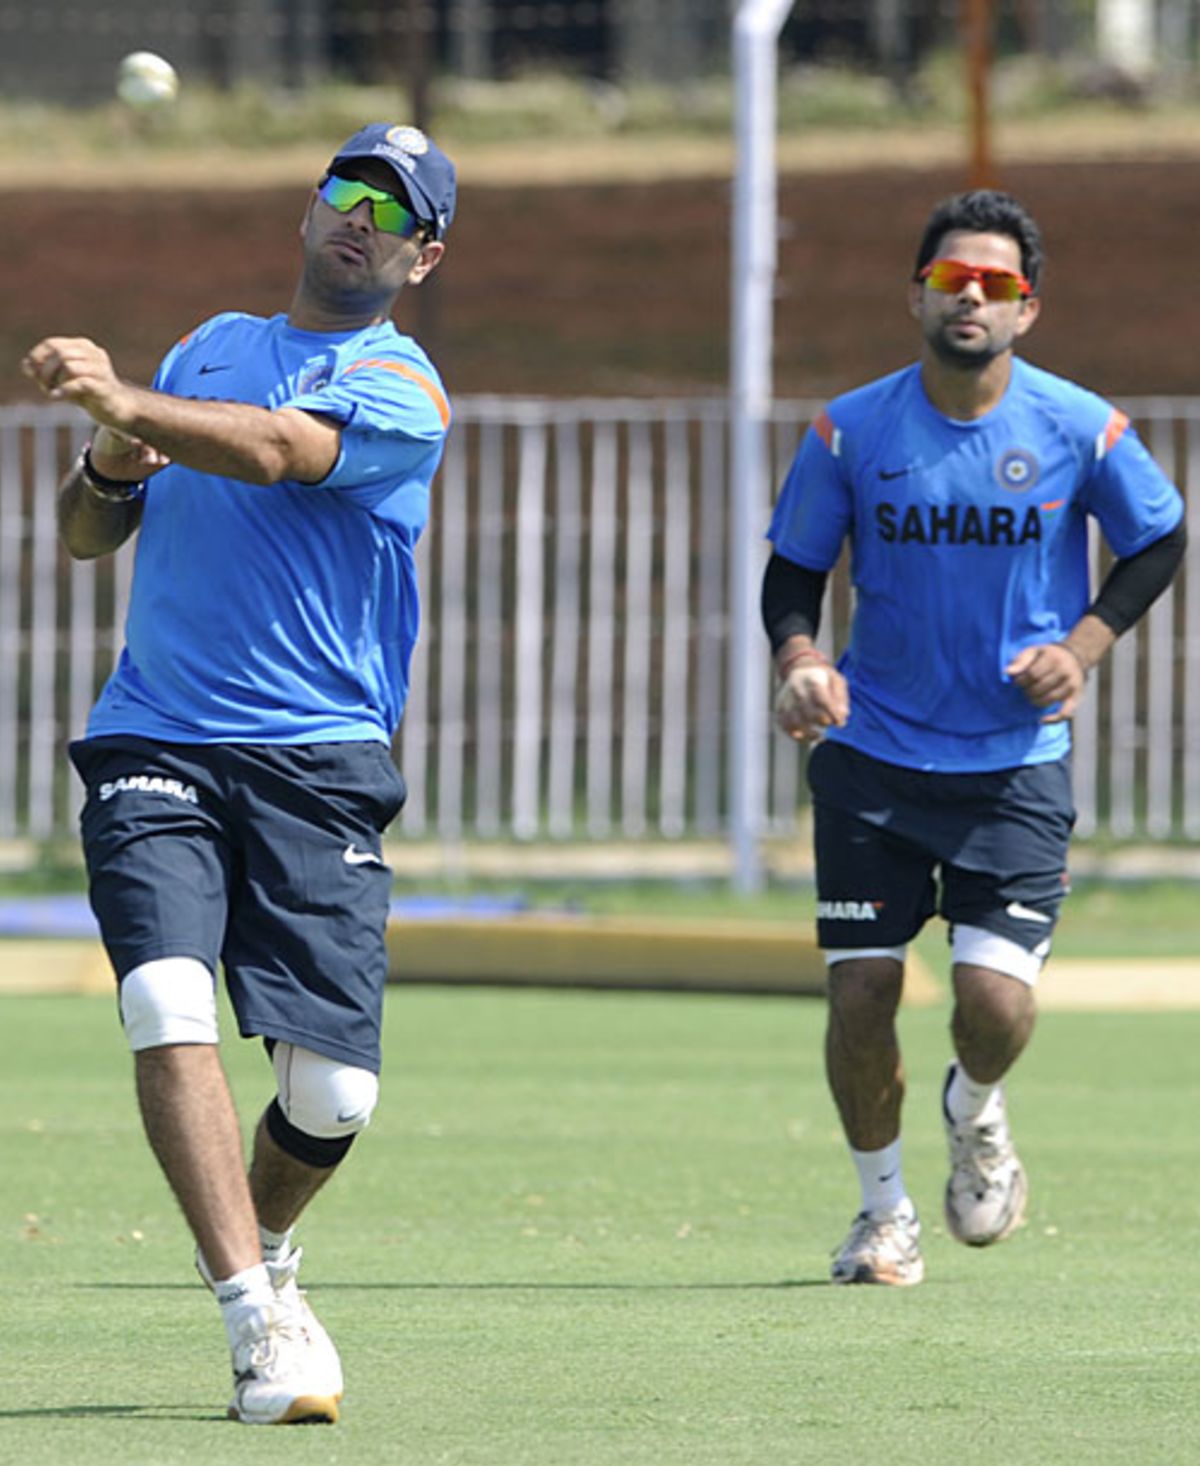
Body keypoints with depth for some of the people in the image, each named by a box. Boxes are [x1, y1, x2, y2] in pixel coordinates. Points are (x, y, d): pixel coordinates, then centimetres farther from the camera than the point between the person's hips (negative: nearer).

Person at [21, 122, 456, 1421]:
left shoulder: (399, 389, 2)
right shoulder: (209, 349, 20)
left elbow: (276, 450, -19)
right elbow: (87, 536, 22)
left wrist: (124, 405, -34)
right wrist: (105, 472, -1)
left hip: (317, 763, -2)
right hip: (153, 749, 2)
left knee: (332, 1089, -7)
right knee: (168, 1007, -23)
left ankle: (263, 1250, 26)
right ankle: (257, 1318, -23)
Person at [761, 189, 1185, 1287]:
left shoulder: (1080, 430, -7)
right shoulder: (851, 432, -6)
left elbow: (1158, 542, 10)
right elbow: (793, 567, 6)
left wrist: (1083, 645, -4)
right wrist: (799, 658, -15)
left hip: (1017, 763, -1)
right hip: (872, 755, 1)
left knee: (996, 1002, -13)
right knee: (860, 996, -4)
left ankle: (977, 1114, 25)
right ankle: (883, 1207, 21)